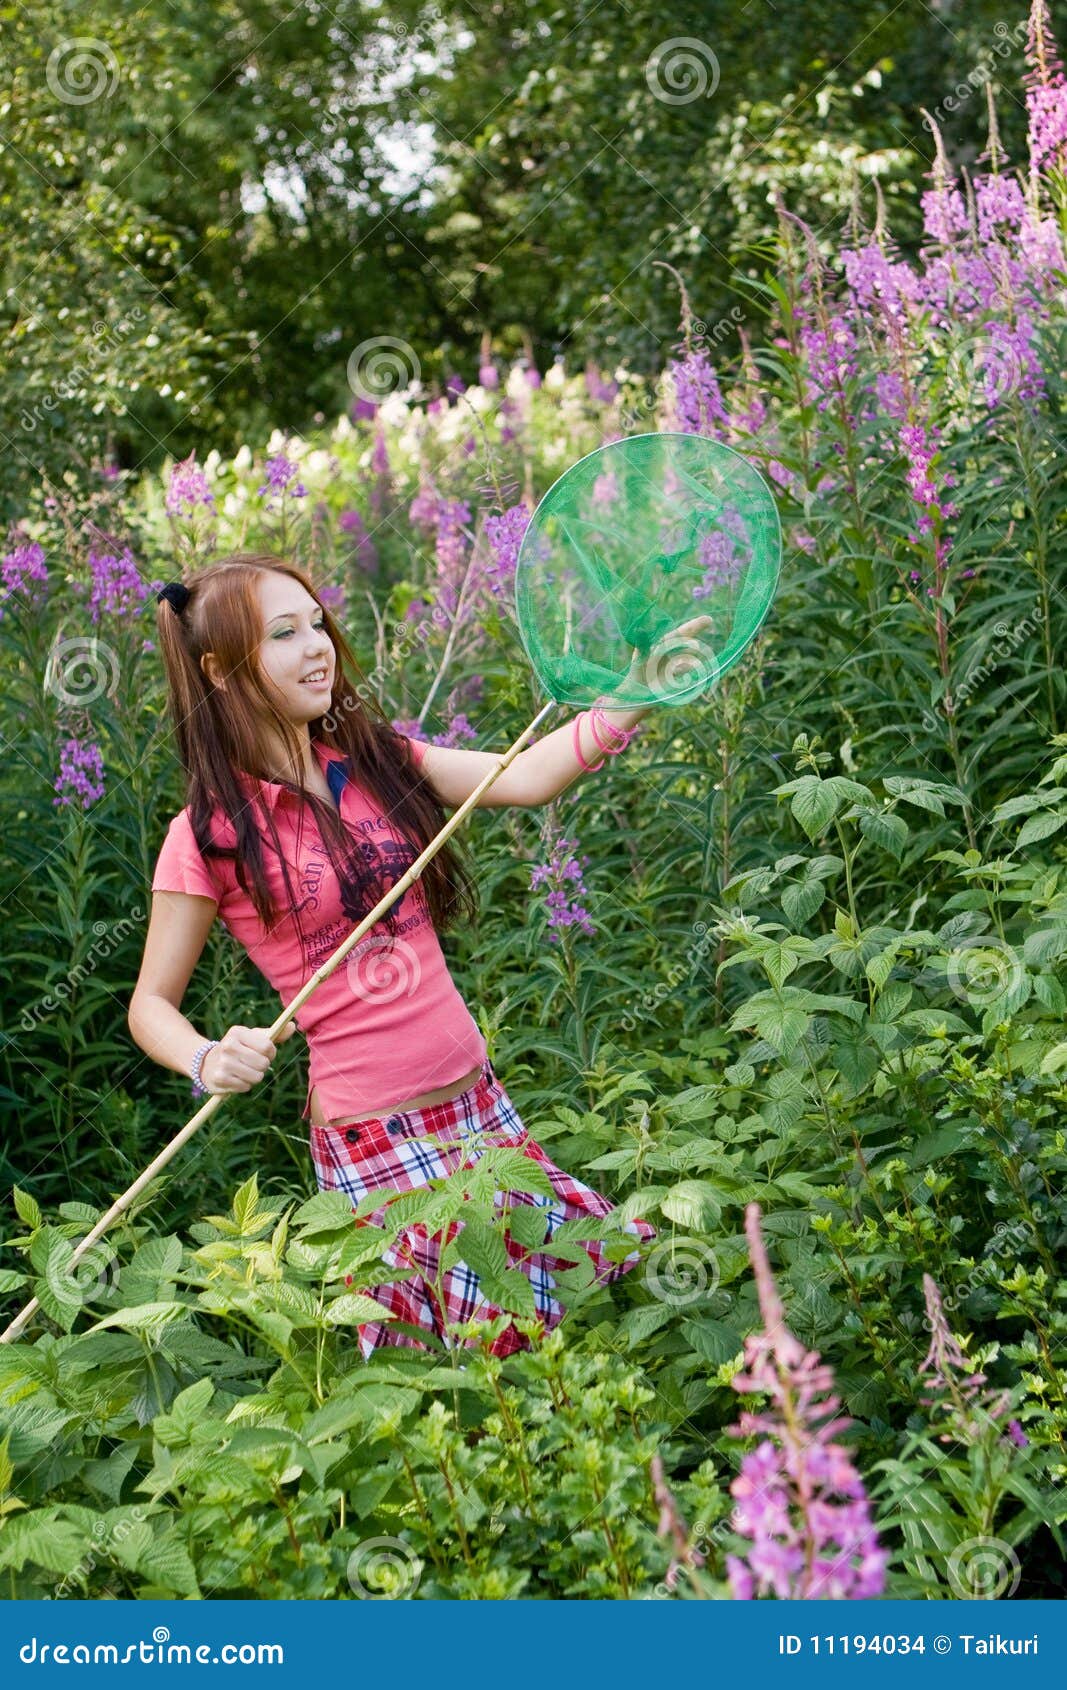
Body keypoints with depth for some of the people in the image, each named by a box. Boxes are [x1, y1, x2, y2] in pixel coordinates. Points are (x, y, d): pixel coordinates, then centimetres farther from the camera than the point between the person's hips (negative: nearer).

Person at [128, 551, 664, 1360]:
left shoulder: (375, 762, 5)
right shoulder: (210, 834, -8)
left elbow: (522, 778, -7)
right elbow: (152, 1005, -3)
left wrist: (637, 699, -21)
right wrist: (210, 1061, -24)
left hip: (477, 1101, 6)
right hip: (373, 1136, -5)